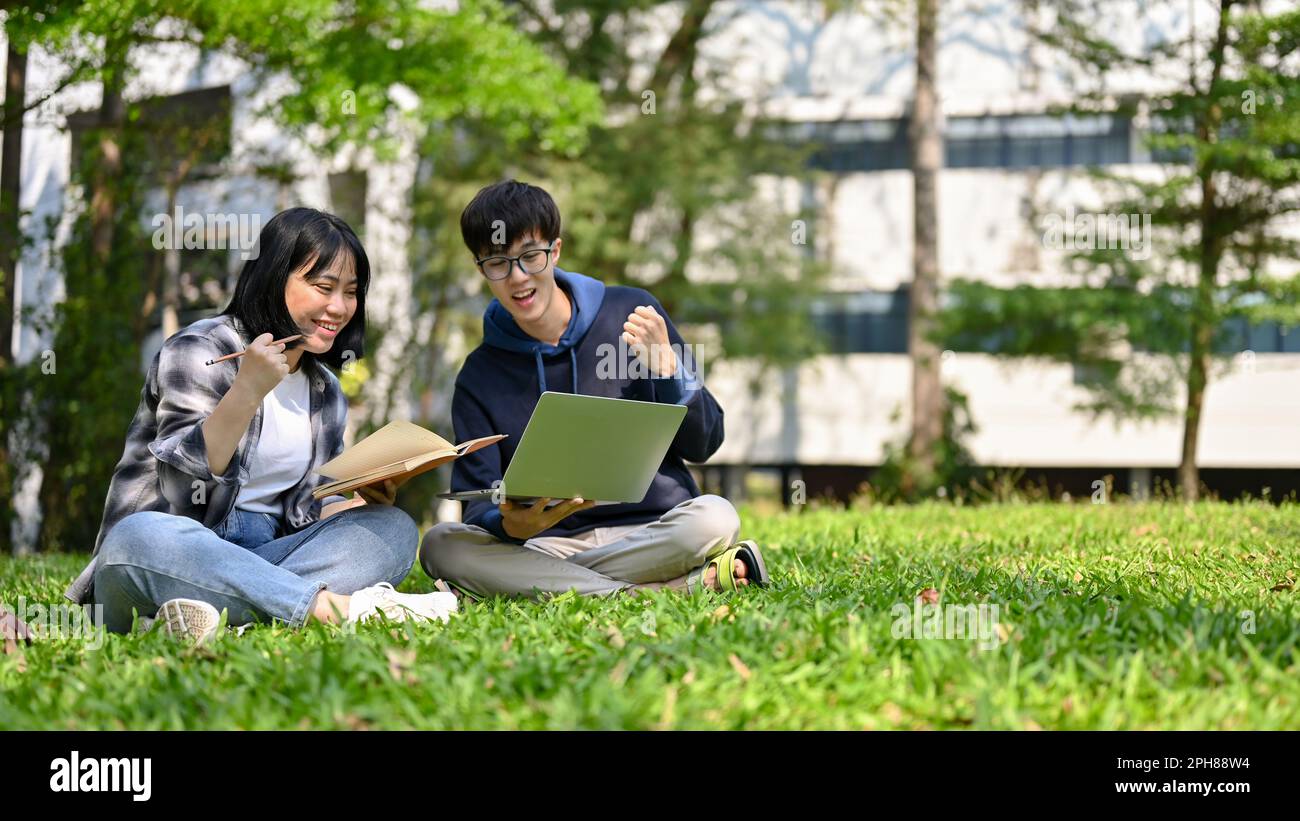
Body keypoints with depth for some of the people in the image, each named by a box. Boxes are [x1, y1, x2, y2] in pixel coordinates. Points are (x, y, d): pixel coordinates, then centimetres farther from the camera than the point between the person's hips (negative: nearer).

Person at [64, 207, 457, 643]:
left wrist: (364, 499, -5)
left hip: (259, 559, 6)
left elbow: (301, 509, 16)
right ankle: (341, 606, -47)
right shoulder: (198, 352, -4)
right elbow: (181, 489, -16)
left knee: (393, 528, -17)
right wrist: (247, 392, -27)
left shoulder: (327, 394, 18)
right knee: (139, 536, -39)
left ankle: (231, 614, -41)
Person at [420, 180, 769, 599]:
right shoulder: (479, 376, 7)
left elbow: (703, 444, 5)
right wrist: (513, 524, -25)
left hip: (652, 530, -2)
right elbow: (478, 506, -1)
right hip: (547, 544, 3)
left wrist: (664, 366, -13)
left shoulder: (630, 313, 4)